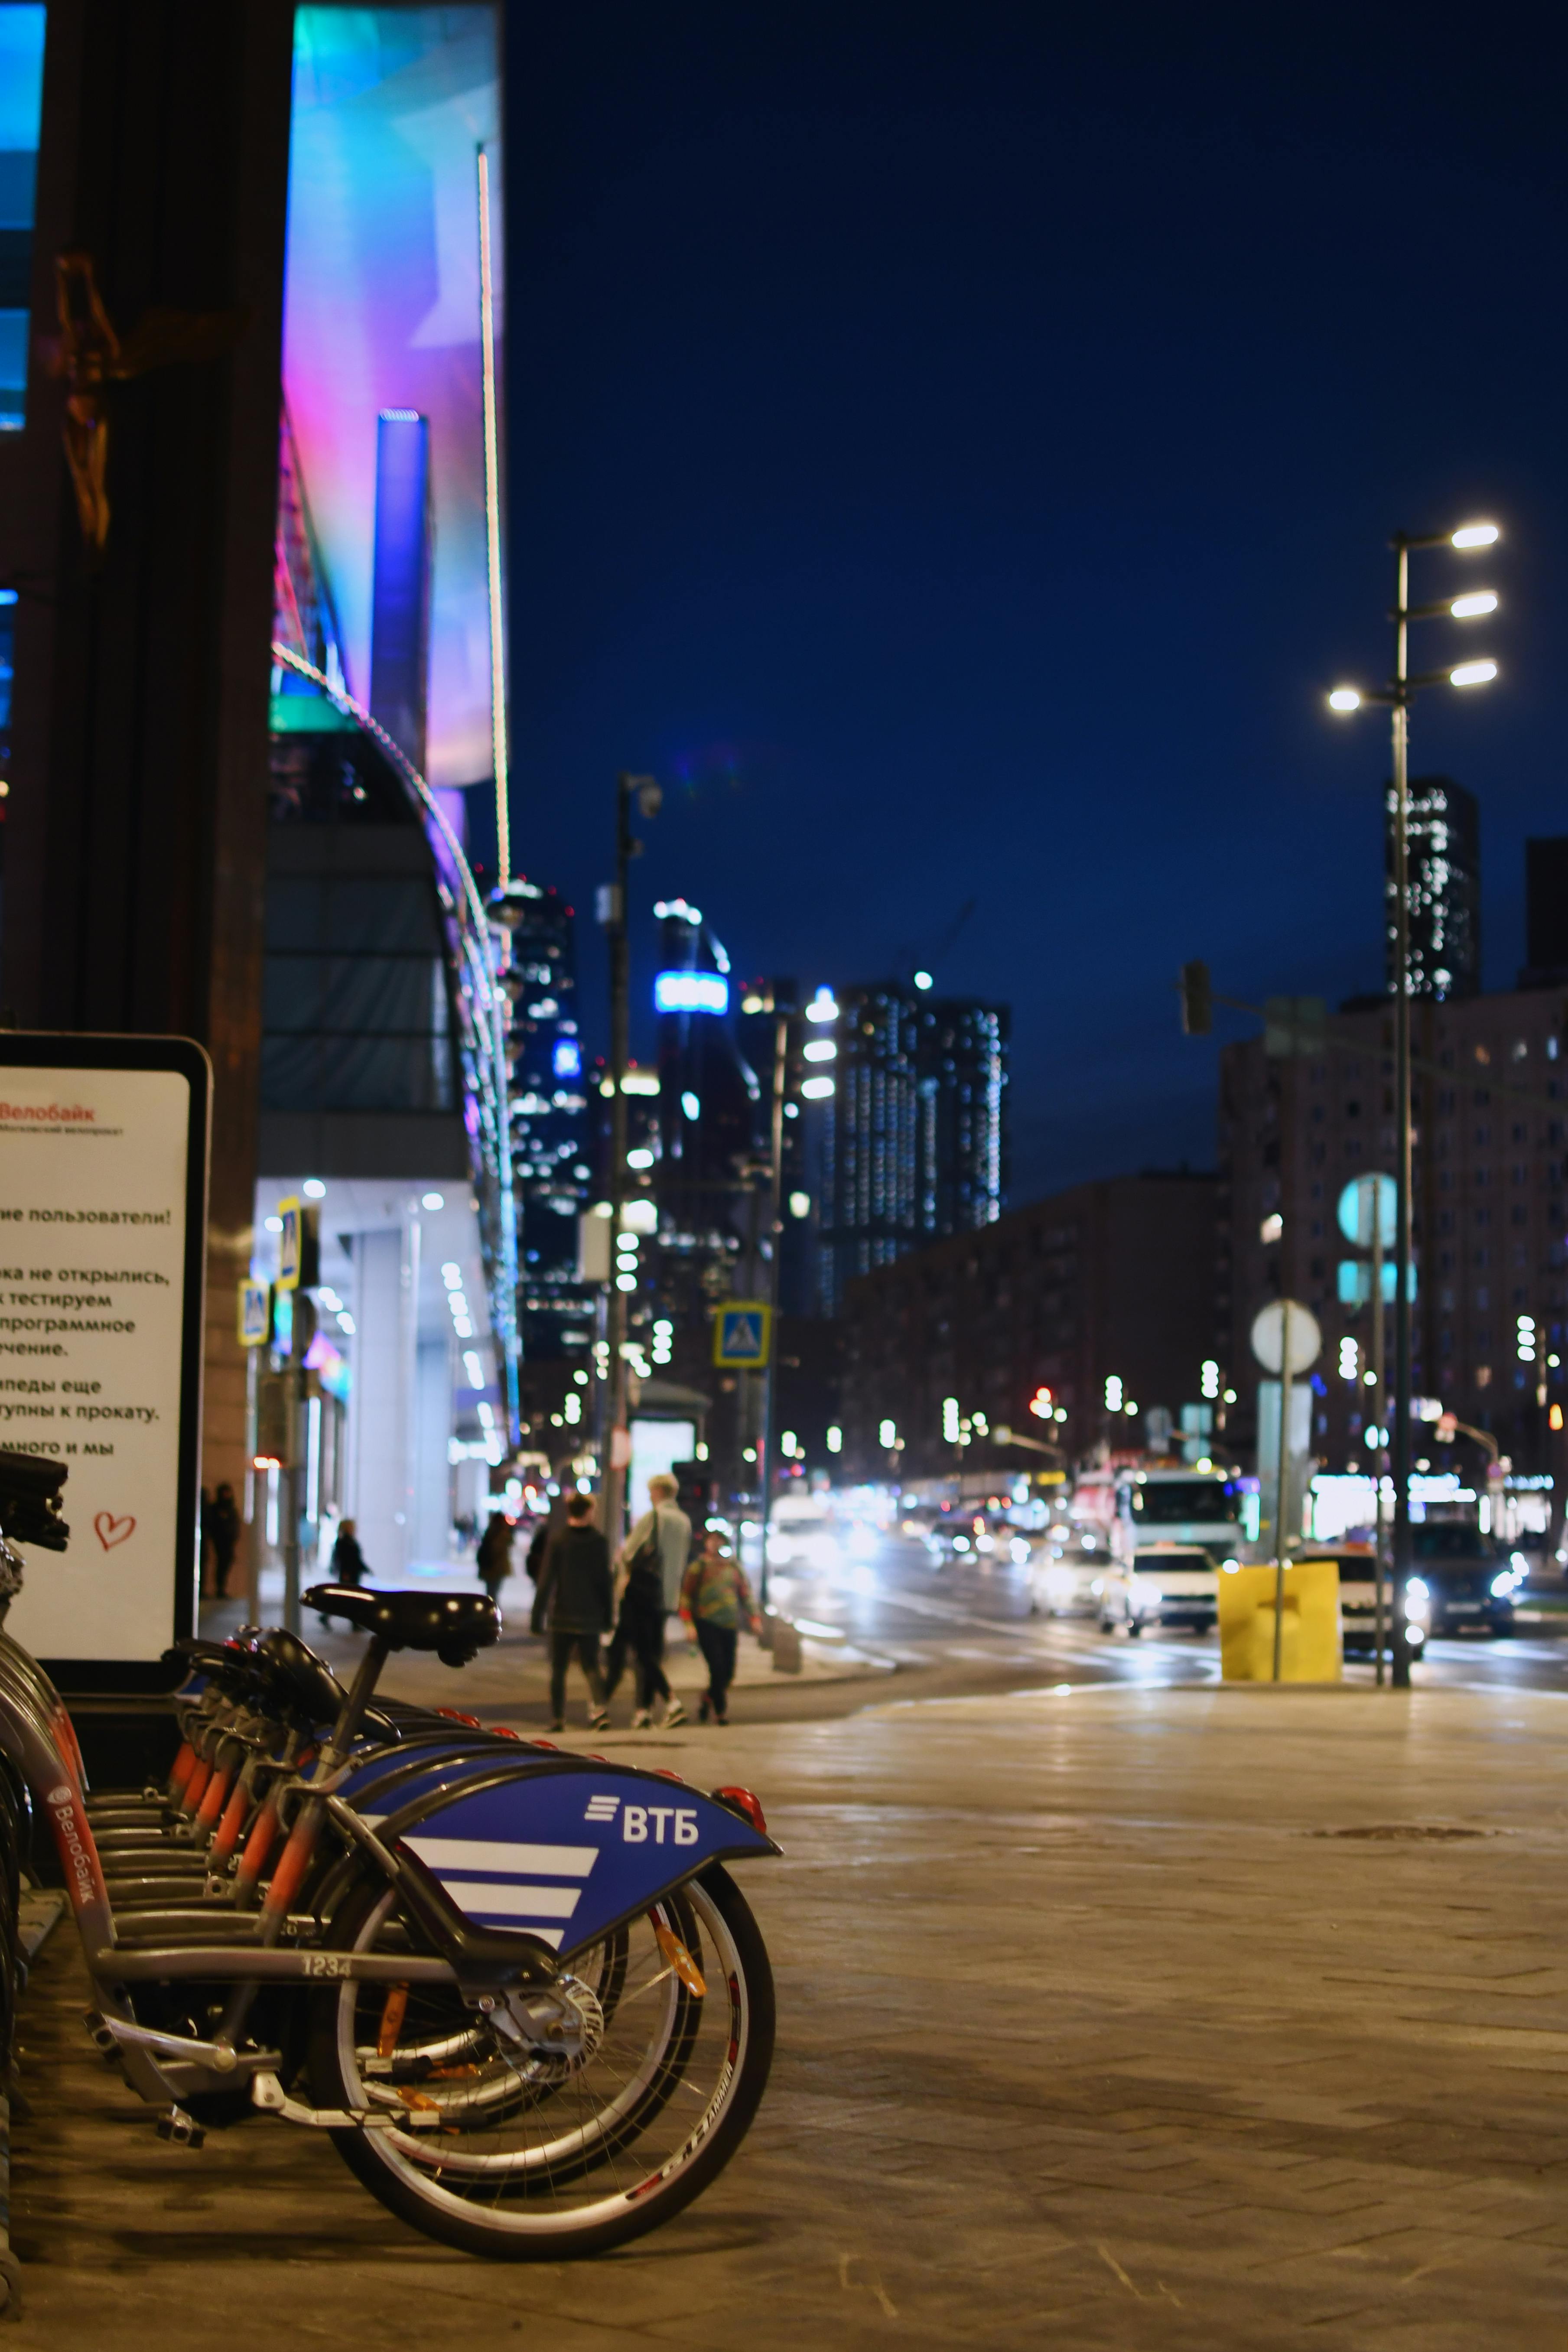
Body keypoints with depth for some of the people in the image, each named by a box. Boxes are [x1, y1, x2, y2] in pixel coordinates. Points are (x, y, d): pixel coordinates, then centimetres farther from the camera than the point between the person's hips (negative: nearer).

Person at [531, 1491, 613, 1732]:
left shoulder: (557, 1541, -7)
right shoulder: (599, 1542, -2)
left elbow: (546, 1581, -8)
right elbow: (606, 1583, 2)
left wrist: (537, 1616, -3)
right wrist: (607, 1617, 11)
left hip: (562, 1618, -1)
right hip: (590, 1618, 1)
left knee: (558, 1670, 10)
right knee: (591, 1667, 10)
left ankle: (558, 1719, 8)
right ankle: (598, 1710, -12)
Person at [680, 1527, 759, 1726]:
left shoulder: (734, 1566, 13)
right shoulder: (699, 1566, 2)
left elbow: (746, 1594, 17)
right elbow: (686, 1596, 1)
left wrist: (753, 1618, 5)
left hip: (730, 1626, 4)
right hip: (707, 1625, -4)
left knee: (728, 1672, 3)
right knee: (717, 1668, -14)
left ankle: (707, 1703, 26)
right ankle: (720, 1711, -3)